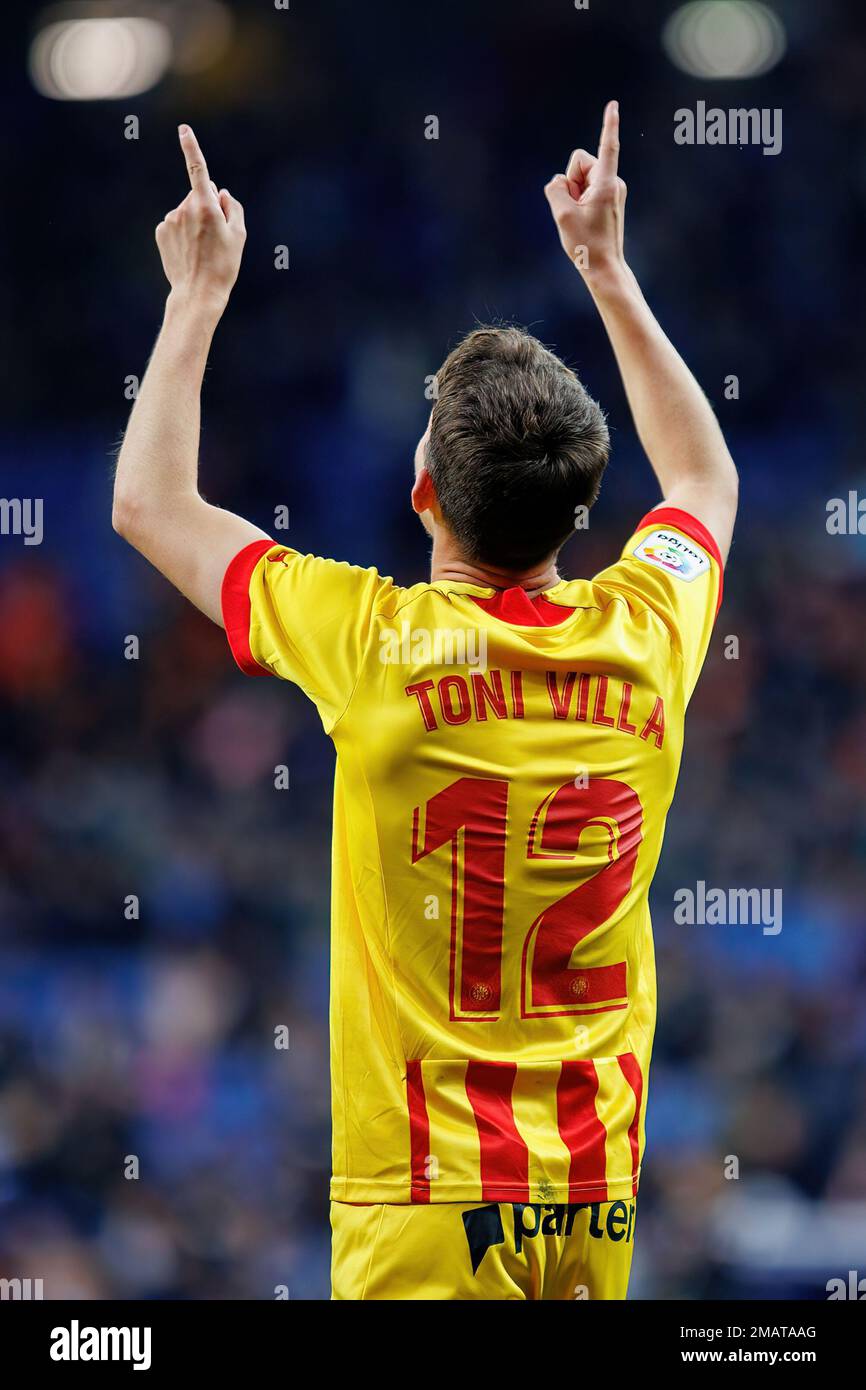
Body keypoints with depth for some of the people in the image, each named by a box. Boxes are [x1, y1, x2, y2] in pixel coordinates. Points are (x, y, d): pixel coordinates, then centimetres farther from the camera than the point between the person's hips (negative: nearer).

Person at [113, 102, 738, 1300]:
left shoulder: (379, 648, -12)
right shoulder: (643, 638, -1)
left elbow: (149, 501, 4)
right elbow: (705, 478, 24)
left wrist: (200, 295, 14)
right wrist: (607, 268, 29)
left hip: (426, 1191, -4)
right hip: (597, 1194, 4)